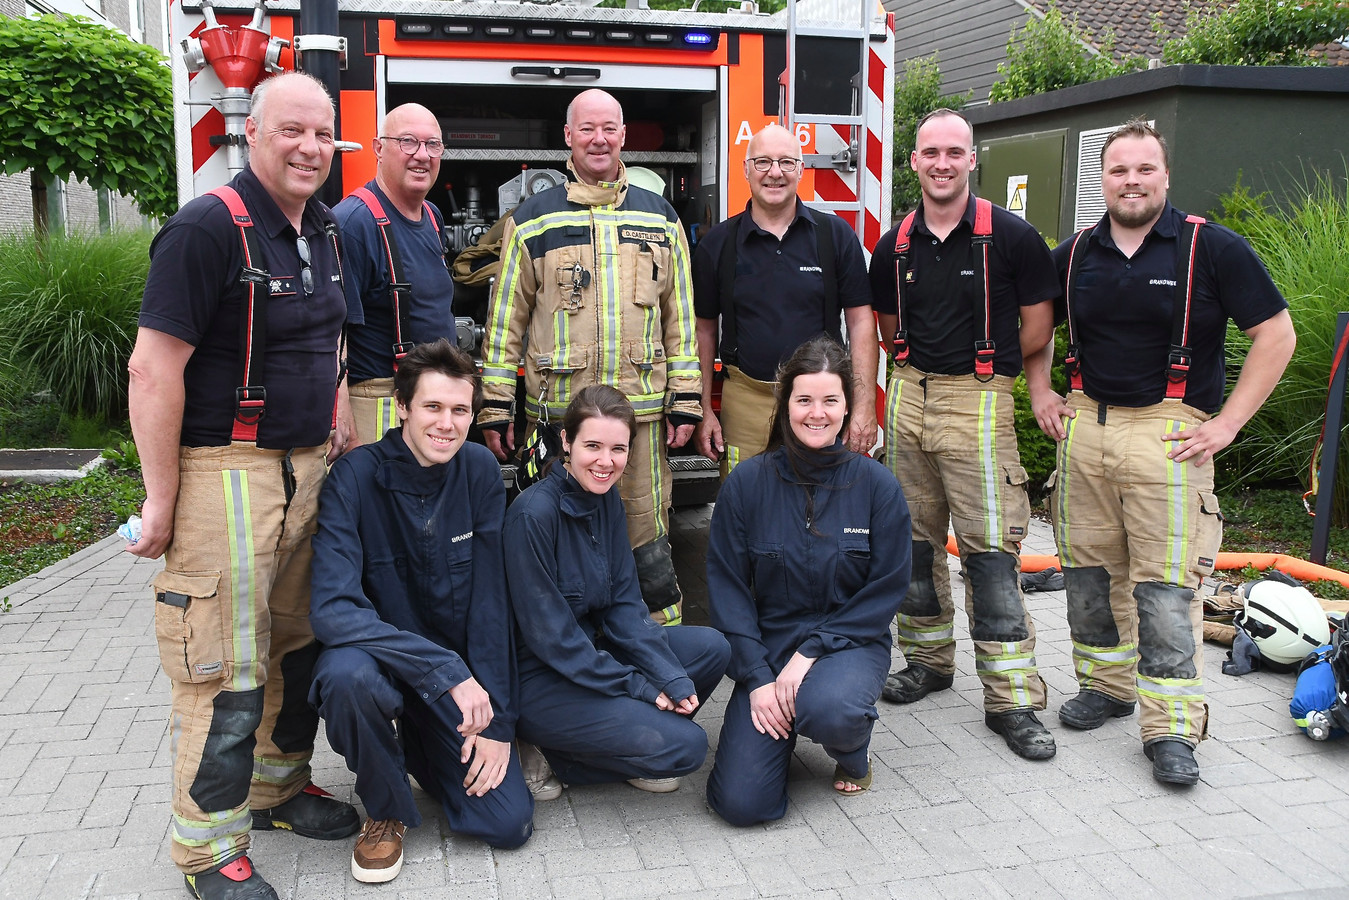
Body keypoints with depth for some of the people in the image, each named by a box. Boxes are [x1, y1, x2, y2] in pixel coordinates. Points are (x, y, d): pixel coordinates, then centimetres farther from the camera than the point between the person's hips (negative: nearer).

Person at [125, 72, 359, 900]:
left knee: (300, 641, 18)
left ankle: (280, 786, 36)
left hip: (304, 470, 8)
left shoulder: (322, 229, 11)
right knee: (225, 667, -2)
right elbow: (154, 368, -17)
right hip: (223, 473, -8)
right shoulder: (208, 228, -15)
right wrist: (161, 498, -17)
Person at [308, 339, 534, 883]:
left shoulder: (479, 471, -8)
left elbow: (490, 601, -7)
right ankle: (385, 807, -6)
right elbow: (332, 609, -30)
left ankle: (422, 749, 23)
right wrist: (445, 670, -36)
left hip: (460, 671, 3)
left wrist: (495, 718, -10)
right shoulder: (357, 477, -19)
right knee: (347, 674, -38)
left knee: (510, 825, -9)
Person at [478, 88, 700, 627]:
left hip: (641, 408, 1)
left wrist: (685, 400, 3)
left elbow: (680, 315, 10)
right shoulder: (533, 220, 6)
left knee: (648, 536, 6)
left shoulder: (660, 218, 11)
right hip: (557, 409, -1)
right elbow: (506, 319, 4)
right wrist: (496, 408, 0)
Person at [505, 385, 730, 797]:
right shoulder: (534, 513, -22)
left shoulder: (607, 500, 2)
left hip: (590, 652, 8)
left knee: (712, 647, -3)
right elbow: (549, 634, -20)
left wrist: (672, 678, -12)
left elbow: (623, 604, 2)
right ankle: (551, 755, -1)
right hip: (536, 679, -8)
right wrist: (639, 687, -17)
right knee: (685, 745, -16)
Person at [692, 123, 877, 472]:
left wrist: (864, 404, -4)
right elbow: (704, 331, 9)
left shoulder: (836, 235, 4)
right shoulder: (717, 244, 6)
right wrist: (704, 412, 3)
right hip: (746, 401, 0)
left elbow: (860, 321, 3)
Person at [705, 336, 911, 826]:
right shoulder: (747, 483, -5)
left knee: (828, 709, -37)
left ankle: (855, 750, 3)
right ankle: (784, 727, 21)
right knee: (740, 802, -13)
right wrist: (756, 678, -13)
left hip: (850, 642, -1)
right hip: (767, 645, 1)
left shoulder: (876, 484, -6)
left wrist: (812, 651, -14)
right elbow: (727, 588, -4)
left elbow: (887, 589, -5)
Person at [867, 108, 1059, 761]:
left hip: (977, 402, -5)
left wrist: (981, 366, 8)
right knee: (914, 540, 12)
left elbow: (1037, 324, 1)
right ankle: (928, 659, 29)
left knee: (990, 550, -5)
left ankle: (1012, 698, 2)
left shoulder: (1009, 236, -5)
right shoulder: (895, 245, 8)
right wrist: (921, 366, 13)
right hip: (908, 398, 5)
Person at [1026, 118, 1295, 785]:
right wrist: (1040, 391, 12)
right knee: (1088, 569, 11)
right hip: (1085, 425, 5)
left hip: (1168, 434, -4)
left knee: (1165, 586, -6)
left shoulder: (1212, 248, -3)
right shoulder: (1074, 254, 9)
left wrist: (1228, 422, -8)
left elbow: (1276, 335, -2)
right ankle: (1106, 685, 30)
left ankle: (1171, 726, 4)